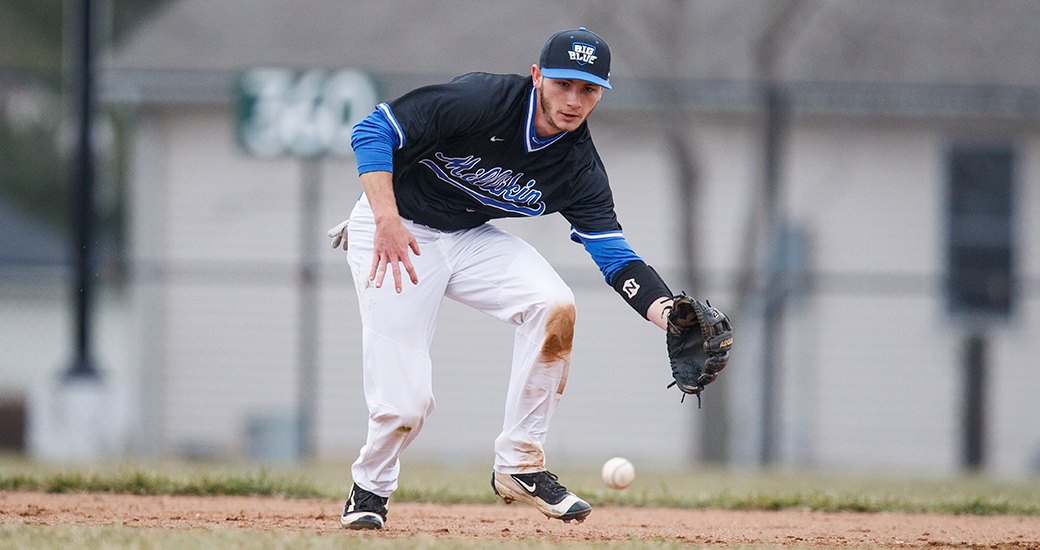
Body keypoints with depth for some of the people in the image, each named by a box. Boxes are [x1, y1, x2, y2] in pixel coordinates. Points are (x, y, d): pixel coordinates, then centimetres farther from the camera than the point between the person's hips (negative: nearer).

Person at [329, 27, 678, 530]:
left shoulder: (579, 168, -9)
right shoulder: (480, 101, -25)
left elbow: (614, 254, -11)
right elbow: (373, 131, -24)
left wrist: (672, 314, -28)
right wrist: (387, 219, -37)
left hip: (469, 239, 5)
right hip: (389, 232, -5)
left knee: (554, 306, -22)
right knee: (405, 403, -15)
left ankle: (519, 465, -7)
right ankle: (370, 488, 19)